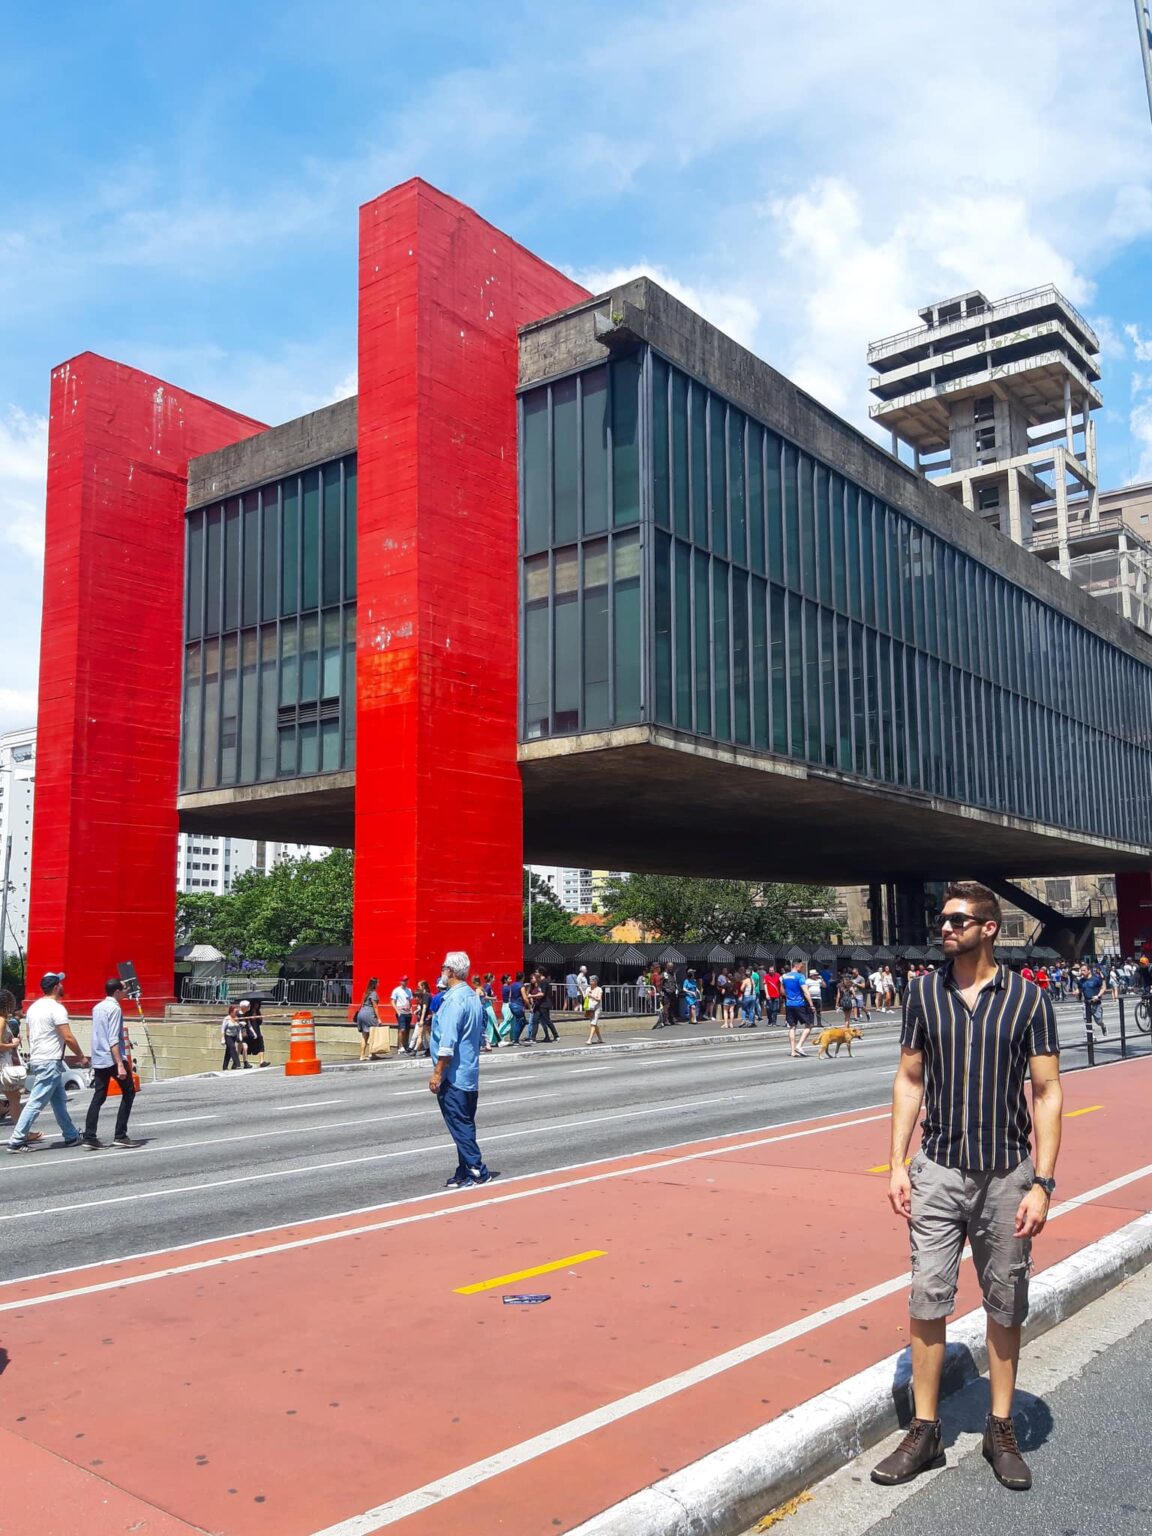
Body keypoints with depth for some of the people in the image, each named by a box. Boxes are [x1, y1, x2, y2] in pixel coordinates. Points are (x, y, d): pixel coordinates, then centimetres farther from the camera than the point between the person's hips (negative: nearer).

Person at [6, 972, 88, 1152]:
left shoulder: (34, 1007, 12)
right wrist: (81, 1056, -5)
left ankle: (71, 1136, 21)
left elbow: (29, 1035, 18)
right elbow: (68, 1037, -17)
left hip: (37, 1059, 10)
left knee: (59, 1100, 15)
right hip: (50, 1062, -10)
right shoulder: (56, 1008, -15)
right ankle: (16, 1141, -6)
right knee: (36, 1102, -7)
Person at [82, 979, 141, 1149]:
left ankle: (90, 1137, -2)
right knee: (129, 1093, 3)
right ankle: (120, 1135, -1)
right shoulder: (114, 1008, -12)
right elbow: (113, 1040, -19)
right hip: (113, 1059, -8)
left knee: (98, 1097, 7)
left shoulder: (97, 1008, 12)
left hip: (98, 1060, 8)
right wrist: (120, 1065, -22)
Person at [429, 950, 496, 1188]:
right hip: (470, 1075, 9)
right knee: (464, 1126, 13)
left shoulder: (454, 1000, -17)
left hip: (453, 1076, -9)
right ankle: (465, 1173, 18)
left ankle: (477, 1172, -4)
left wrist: (437, 1073, -18)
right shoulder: (473, 997, 13)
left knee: (459, 1126, -4)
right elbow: (479, 1036, 20)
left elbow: (448, 1042, -22)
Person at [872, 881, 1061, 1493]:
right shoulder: (924, 992, 0)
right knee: (927, 1299, 2)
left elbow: (1047, 1092, -4)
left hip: (1005, 1176, -1)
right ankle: (924, 1431, 16)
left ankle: (1001, 1430, 27)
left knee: (1005, 1306, 11)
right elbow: (909, 1080, 6)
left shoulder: (1028, 999, -6)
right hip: (938, 1170, 1)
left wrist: (1042, 1182, -10)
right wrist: (897, 1164, 1)